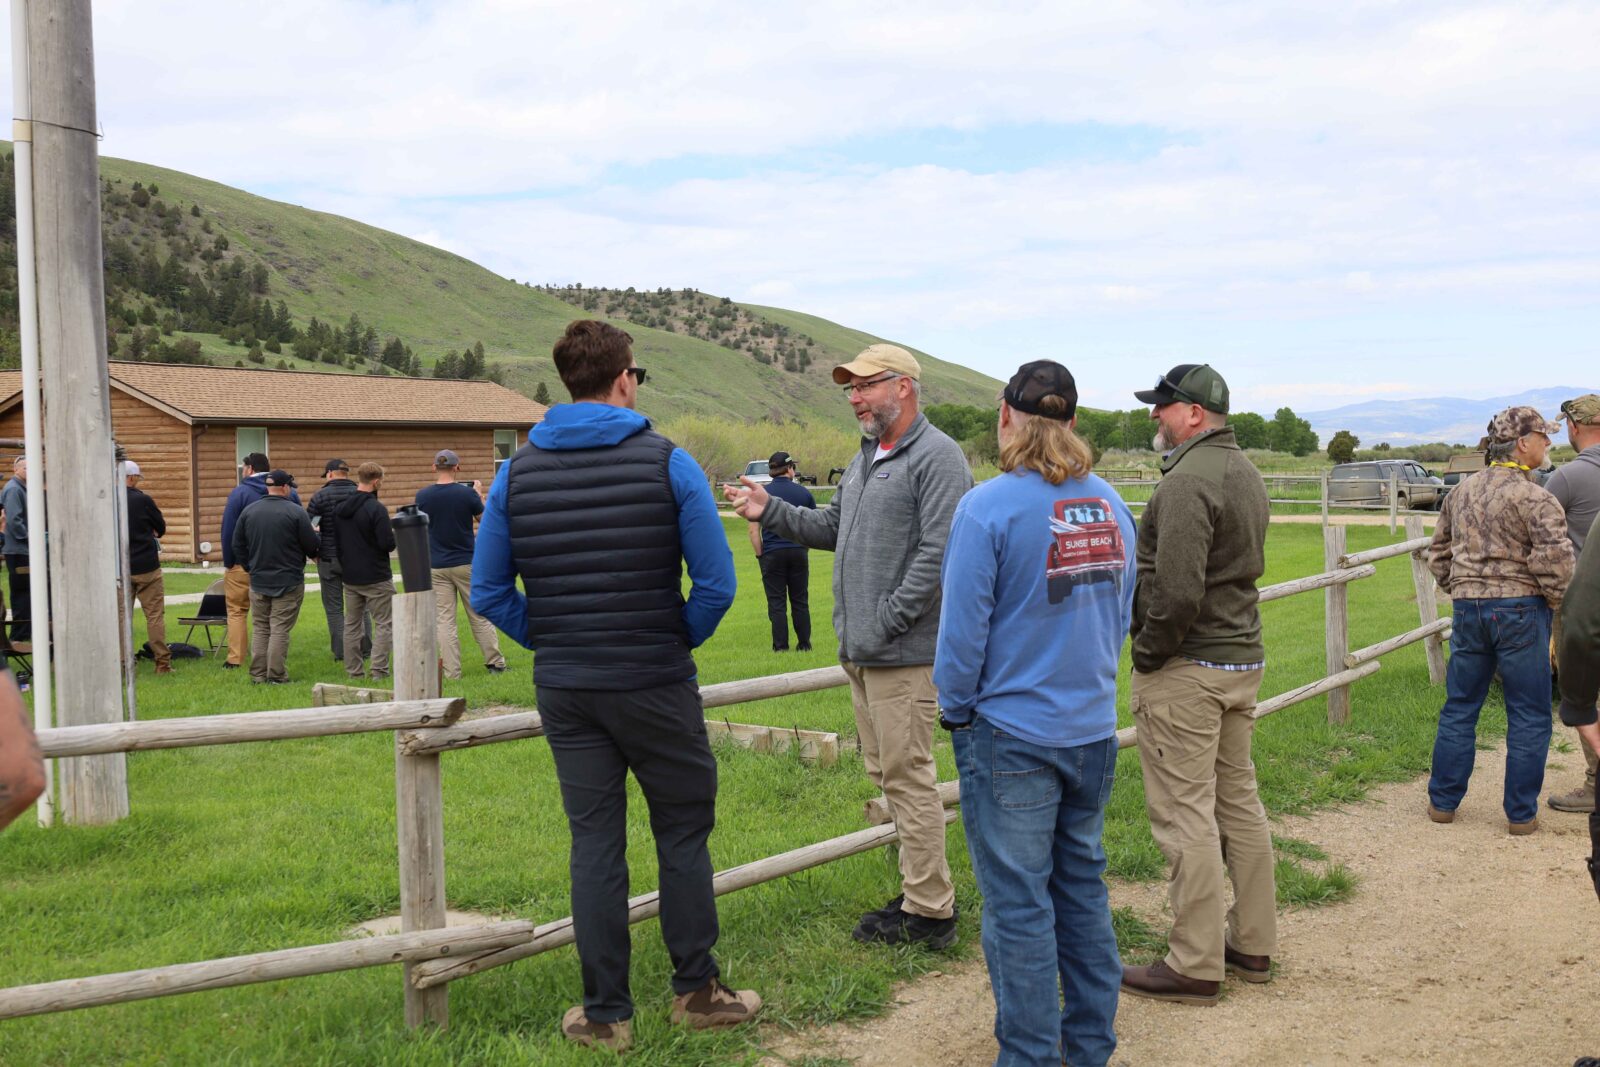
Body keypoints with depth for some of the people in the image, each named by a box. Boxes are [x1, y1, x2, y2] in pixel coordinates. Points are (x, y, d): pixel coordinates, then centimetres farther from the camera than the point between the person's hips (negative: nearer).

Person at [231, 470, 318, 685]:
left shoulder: (248, 511, 4)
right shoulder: (296, 512, -12)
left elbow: (238, 545, 9)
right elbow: (311, 545, -9)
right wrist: (313, 555, 14)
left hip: (258, 580, 5)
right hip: (288, 581, -5)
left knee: (261, 629, 13)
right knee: (280, 630, -2)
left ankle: (258, 674, 13)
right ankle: (276, 676, -1)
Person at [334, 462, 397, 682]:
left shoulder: (340, 509, 4)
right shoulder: (376, 509, -17)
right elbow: (388, 544, -19)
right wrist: (394, 534, 1)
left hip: (350, 577, 6)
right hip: (376, 578, -6)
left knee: (351, 624, 14)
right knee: (384, 624, 2)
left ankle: (352, 670, 16)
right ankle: (379, 670, -3)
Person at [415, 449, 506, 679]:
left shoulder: (423, 496, -4)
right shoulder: (467, 493, -10)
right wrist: (479, 493, 21)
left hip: (436, 566, 1)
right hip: (466, 564, -1)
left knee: (444, 621, 3)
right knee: (480, 616, 9)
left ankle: (451, 672, 1)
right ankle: (495, 663, 15)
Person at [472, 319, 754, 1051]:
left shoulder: (517, 472, 1)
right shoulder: (667, 462, -8)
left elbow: (488, 593, 4)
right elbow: (716, 583, -9)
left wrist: (548, 643, 12)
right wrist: (679, 641, 7)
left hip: (565, 691, 3)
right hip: (657, 688, -3)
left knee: (595, 844, 10)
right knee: (683, 834, 13)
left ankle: (605, 1014, 17)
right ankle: (695, 989, 23)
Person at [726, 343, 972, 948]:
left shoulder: (937, 457, -12)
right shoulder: (866, 457, 19)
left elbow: (938, 552, -20)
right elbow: (832, 528, 23)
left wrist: (887, 621, -20)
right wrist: (770, 511, 12)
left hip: (903, 653, -10)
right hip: (860, 651, 10)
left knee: (907, 776, -5)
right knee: (884, 773, 15)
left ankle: (928, 912, 4)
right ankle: (919, 891, 26)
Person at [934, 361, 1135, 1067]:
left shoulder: (988, 507, -17)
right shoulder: (1110, 505, 2)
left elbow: (963, 630, -15)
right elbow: (1122, 612, 11)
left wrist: (956, 709, 0)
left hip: (1011, 736, -6)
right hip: (1093, 730, 6)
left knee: (1019, 904, 5)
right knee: (1083, 884, 19)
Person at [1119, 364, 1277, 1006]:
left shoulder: (1188, 481, -19)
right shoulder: (1245, 472, 14)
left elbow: (1176, 591, -28)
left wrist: (1147, 650, -13)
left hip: (1187, 667, -10)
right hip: (1243, 658, 10)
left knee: (1185, 815, -3)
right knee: (1238, 801, 16)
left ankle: (1196, 966, 3)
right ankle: (1253, 942, 26)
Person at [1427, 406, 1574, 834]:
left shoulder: (1460, 492, 9)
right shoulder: (1534, 498, -13)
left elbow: (1438, 553, 16)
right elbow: (1554, 559, -20)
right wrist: (1557, 602, -4)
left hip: (1468, 610, 6)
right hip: (1520, 610, -6)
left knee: (1459, 708, 15)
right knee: (1528, 717, 6)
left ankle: (1442, 802, 20)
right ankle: (1521, 814, 11)